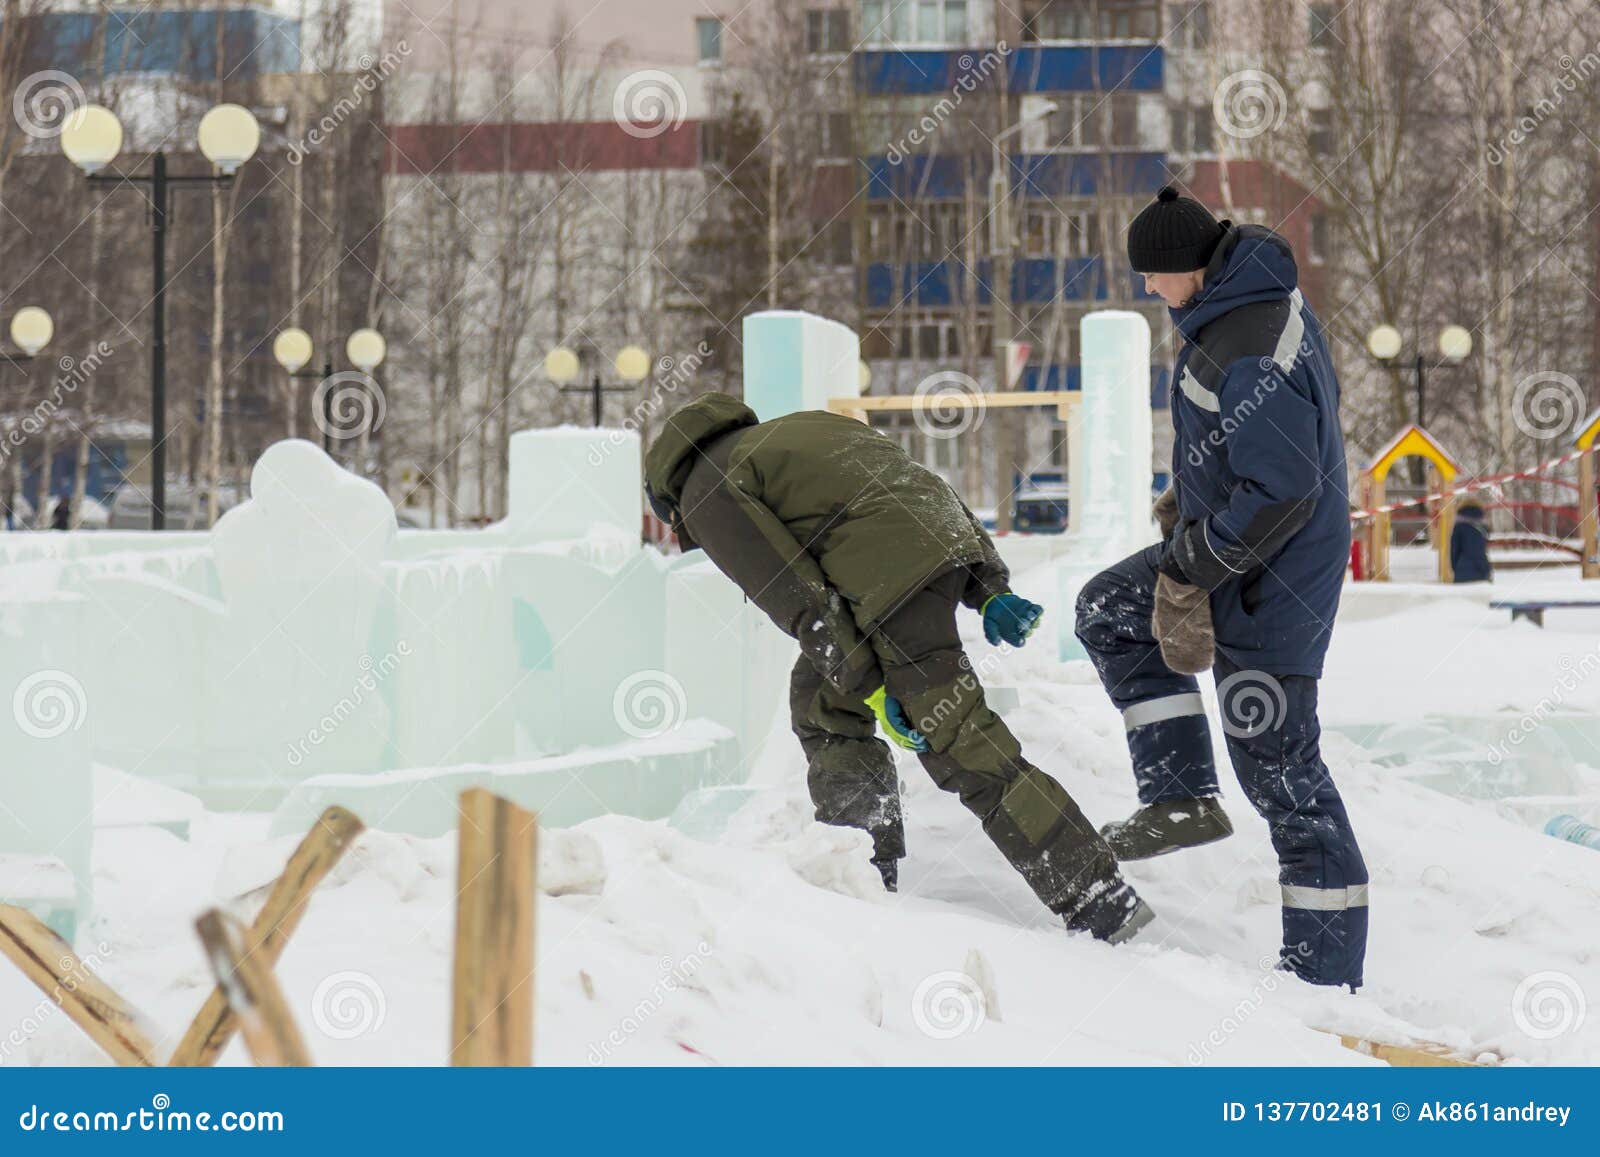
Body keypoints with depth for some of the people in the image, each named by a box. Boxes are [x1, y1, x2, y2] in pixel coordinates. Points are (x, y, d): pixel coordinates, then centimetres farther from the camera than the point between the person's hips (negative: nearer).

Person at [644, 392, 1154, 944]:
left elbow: (794, 597, -6)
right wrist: (988, 589, 18)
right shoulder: (790, 428, 33)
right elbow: (929, 490, 24)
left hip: (890, 578, -9)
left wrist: (870, 688, -7)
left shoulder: (706, 495, 8)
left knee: (958, 744, -7)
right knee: (820, 704, 23)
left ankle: (1104, 903, -9)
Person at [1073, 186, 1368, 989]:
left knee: (1280, 770, -3)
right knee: (1107, 612, 21)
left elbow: (1282, 488, -30)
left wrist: (1186, 572, -20)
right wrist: (1191, 492, 19)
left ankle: (1325, 976, 6)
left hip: (1269, 583, -11)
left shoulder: (1243, 358, -29)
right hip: (1236, 538, 11)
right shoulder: (1263, 288, 2)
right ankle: (1182, 797, 16)